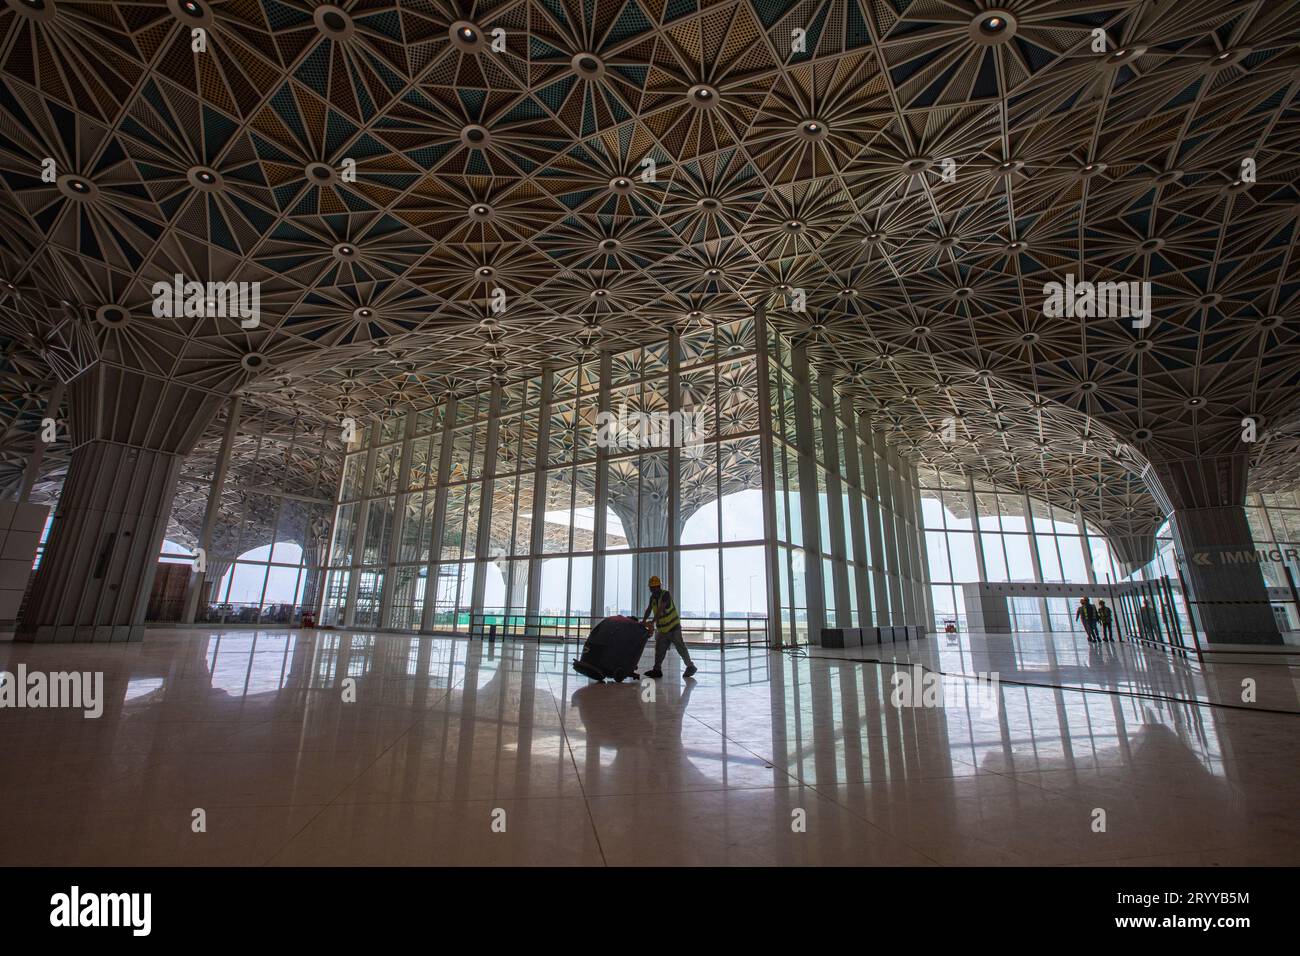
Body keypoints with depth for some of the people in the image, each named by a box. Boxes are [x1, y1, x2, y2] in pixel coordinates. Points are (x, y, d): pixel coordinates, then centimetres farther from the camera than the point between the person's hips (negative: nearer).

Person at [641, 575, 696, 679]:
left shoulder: (665, 594, -17)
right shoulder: (653, 597, 6)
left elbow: (660, 609, -27)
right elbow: (648, 610, 5)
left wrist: (653, 621, -35)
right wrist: (643, 621, -10)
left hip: (673, 626, -7)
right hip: (662, 629, 7)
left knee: (680, 647, -1)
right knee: (659, 649, 4)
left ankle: (690, 666, 11)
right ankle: (657, 669, 9)